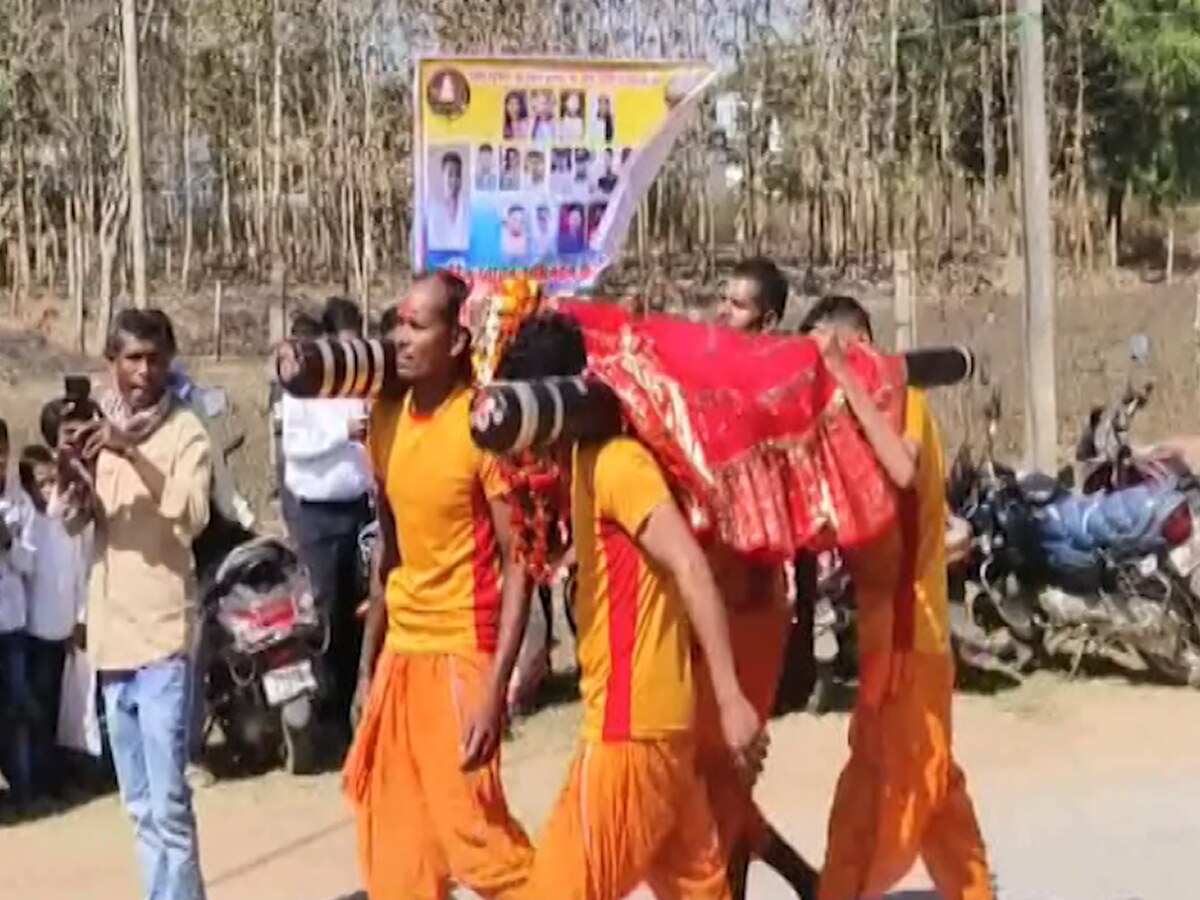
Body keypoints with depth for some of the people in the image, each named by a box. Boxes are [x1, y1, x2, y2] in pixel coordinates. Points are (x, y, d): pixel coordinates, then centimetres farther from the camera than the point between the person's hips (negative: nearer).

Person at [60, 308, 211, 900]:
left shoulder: (186, 431, -5)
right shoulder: (99, 429, 12)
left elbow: (193, 516, -20)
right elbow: (77, 522, 4)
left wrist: (134, 455, -30)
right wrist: (70, 477, -16)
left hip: (162, 635, -6)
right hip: (112, 632, 6)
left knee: (167, 801, -9)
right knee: (139, 802, 13)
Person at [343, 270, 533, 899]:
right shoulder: (387, 417, 6)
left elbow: (518, 563, -15)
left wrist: (495, 687, -22)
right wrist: (367, 666, 14)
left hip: (459, 653, -7)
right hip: (399, 653, 7)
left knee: (473, 832, -8)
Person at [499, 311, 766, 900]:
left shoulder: (613, 461, -15)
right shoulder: (587, 461, 14)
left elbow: (690, 568, -23)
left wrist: (731, 699, -26)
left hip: (631, 720, -9)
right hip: (646, 714, 9)